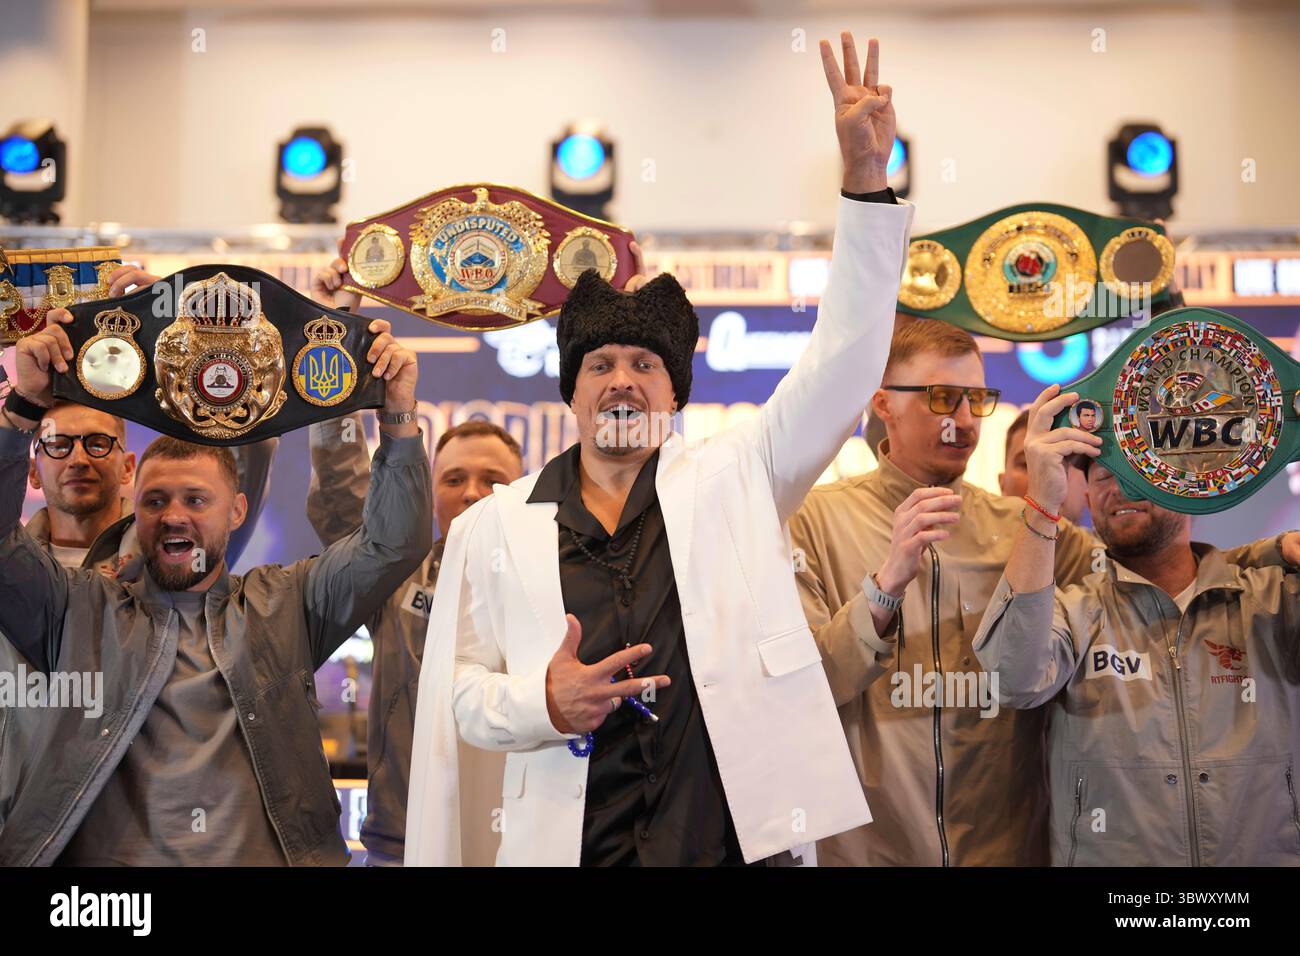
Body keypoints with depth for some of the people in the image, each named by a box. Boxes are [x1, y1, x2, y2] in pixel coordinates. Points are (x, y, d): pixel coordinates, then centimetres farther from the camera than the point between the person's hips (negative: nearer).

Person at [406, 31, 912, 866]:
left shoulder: (733, 479, 6)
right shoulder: (496, 525, 8)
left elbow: (841, 367, -2)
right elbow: (459, 688, 8)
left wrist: (867, 178, -9)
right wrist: (539, 703, -14)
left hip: (740, 838, 0)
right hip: (564, 841, 0)